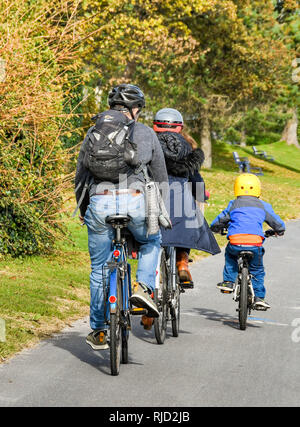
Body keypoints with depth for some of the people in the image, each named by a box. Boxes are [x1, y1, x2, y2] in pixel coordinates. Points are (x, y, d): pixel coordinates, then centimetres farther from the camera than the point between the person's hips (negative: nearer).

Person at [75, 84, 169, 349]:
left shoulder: (94, 132, 15)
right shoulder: (146, 133, 10)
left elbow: (80, 176, 18)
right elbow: (161, 177, 14)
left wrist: (84, 211, 30)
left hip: (99, 201, 2)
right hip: (134, 201, -1)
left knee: (99, 268, 13)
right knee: (152, 242, 30)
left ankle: (98, 332, 18)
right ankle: (143, 287, 6)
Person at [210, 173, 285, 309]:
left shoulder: (233, 205, 16)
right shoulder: (263, 206, 17)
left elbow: (217, 222, 21)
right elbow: (278, 223, 25)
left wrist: (216, 228, 44)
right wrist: (279, 231, 47)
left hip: (235, 243, 0)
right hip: (255, 243, 0)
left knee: (230, 254, 34)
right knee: (257, 270, 20)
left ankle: (228, 281, 24)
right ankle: (259, 297, 15)